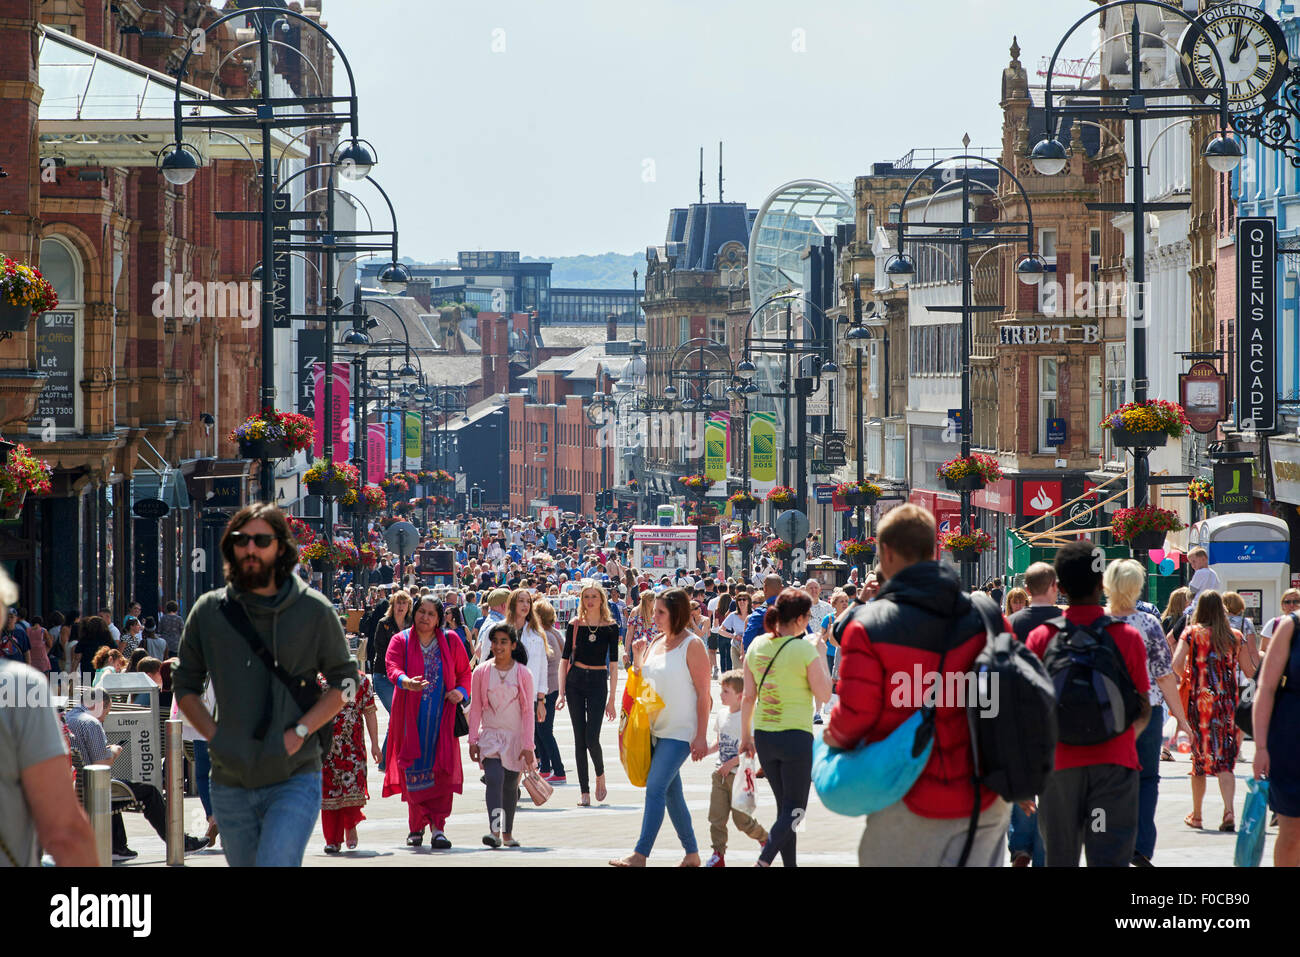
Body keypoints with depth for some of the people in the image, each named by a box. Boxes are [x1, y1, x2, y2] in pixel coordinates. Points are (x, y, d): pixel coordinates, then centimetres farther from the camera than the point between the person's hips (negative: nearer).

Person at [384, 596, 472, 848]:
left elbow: (464, 671, 17)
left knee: (441, 768, -9)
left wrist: (461, 691, -4)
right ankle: (417, 826, 6)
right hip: (410, 714, -1)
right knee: (414, 769, -5)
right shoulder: (401, 641, 5)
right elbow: (393, 668, -11)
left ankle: (437, 826, -8)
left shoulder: (450, 642, 10)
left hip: (441, 716, 1)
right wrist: (406, 681, -33)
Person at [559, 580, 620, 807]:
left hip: (599, 682, -2)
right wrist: (561, 693, -3)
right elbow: (565, 660, 4)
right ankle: (584, 791, 6)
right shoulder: (575, 625, 2)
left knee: (591, 738, -10)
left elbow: (613, 664, -1)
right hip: (575, 681, 2)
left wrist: (612, 698, -4)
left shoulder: (610, 627, -1)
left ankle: (600, 775, 19)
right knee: (579, 738, 2)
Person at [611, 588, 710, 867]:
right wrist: (637, 658, 1)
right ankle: (692, 853, 21)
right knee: (671, 792, 11)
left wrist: (701, 736, -15)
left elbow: (703, 693, -11)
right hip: (656, 729, 8)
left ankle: (640, 855, -18)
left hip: (681, 731, -8)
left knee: (655, 788, -15)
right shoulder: (656, 643, 11)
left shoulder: (692, 645, -10)